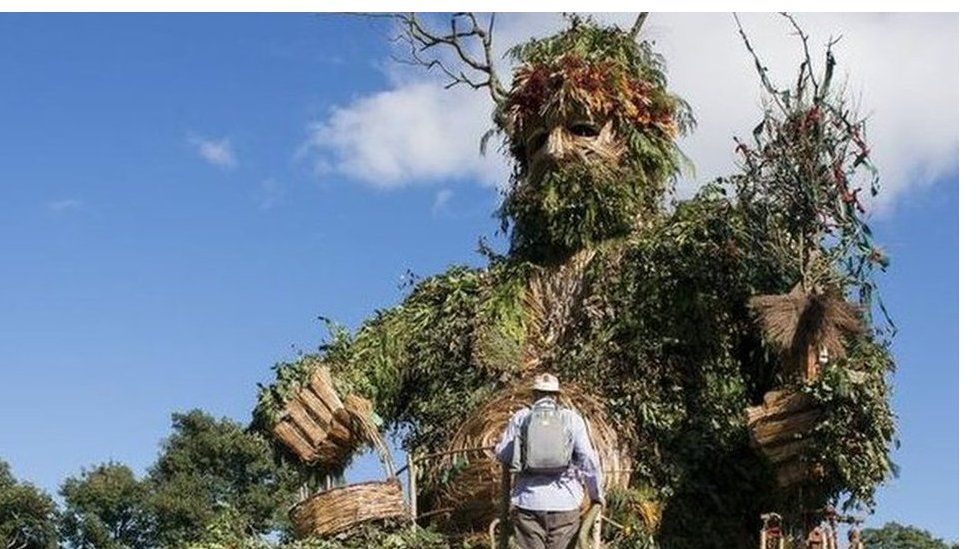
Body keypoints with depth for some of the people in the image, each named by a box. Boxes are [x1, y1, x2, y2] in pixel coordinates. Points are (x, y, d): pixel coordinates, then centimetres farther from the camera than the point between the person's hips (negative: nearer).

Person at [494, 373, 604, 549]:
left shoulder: (520, 418, 3)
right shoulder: (572, 419, 3)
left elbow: (503, 455, 0)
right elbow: (588, 460, -2)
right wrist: (597, 495, 9)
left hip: (528, 502, 0)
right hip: (564, 502, 0)